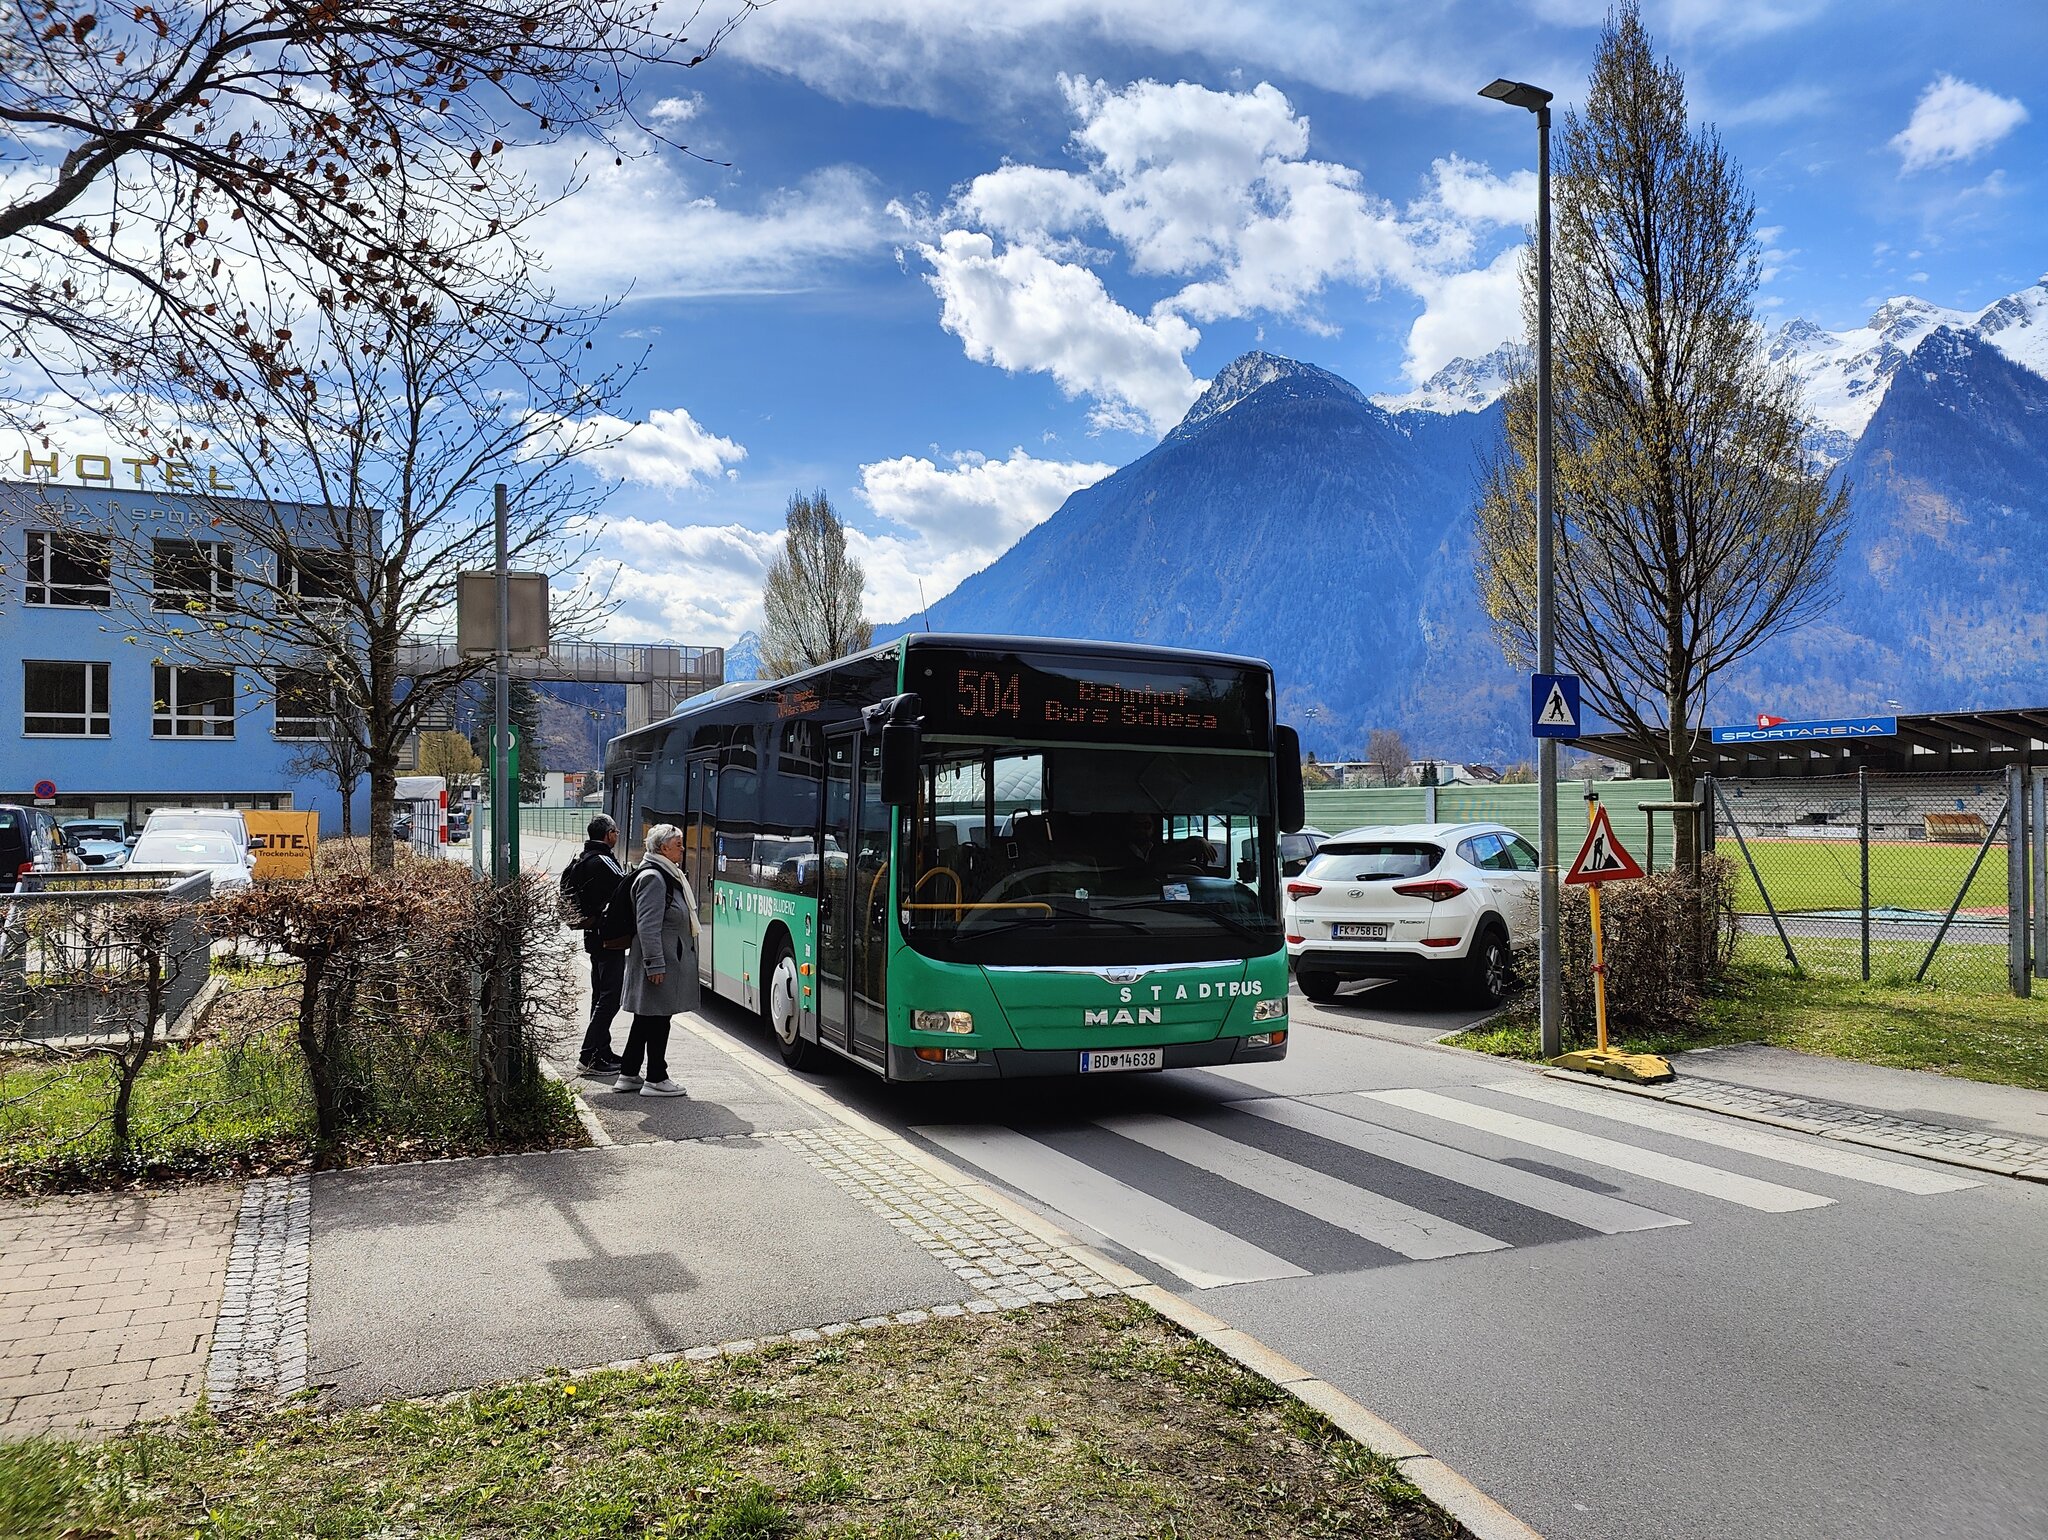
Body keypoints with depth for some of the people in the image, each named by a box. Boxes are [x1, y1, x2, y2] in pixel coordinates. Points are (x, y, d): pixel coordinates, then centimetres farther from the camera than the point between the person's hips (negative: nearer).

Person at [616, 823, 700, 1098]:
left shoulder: (669, 875, 16)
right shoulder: (653, 877, -16)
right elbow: (648, 925, -21)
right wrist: (655, 964, -23)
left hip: (669, 959, 10)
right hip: (660, 963, -10)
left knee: (646, 1018, 15)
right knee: (657, 1020, -3)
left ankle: (628, 1074, 23)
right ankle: (655, 1080, 5)